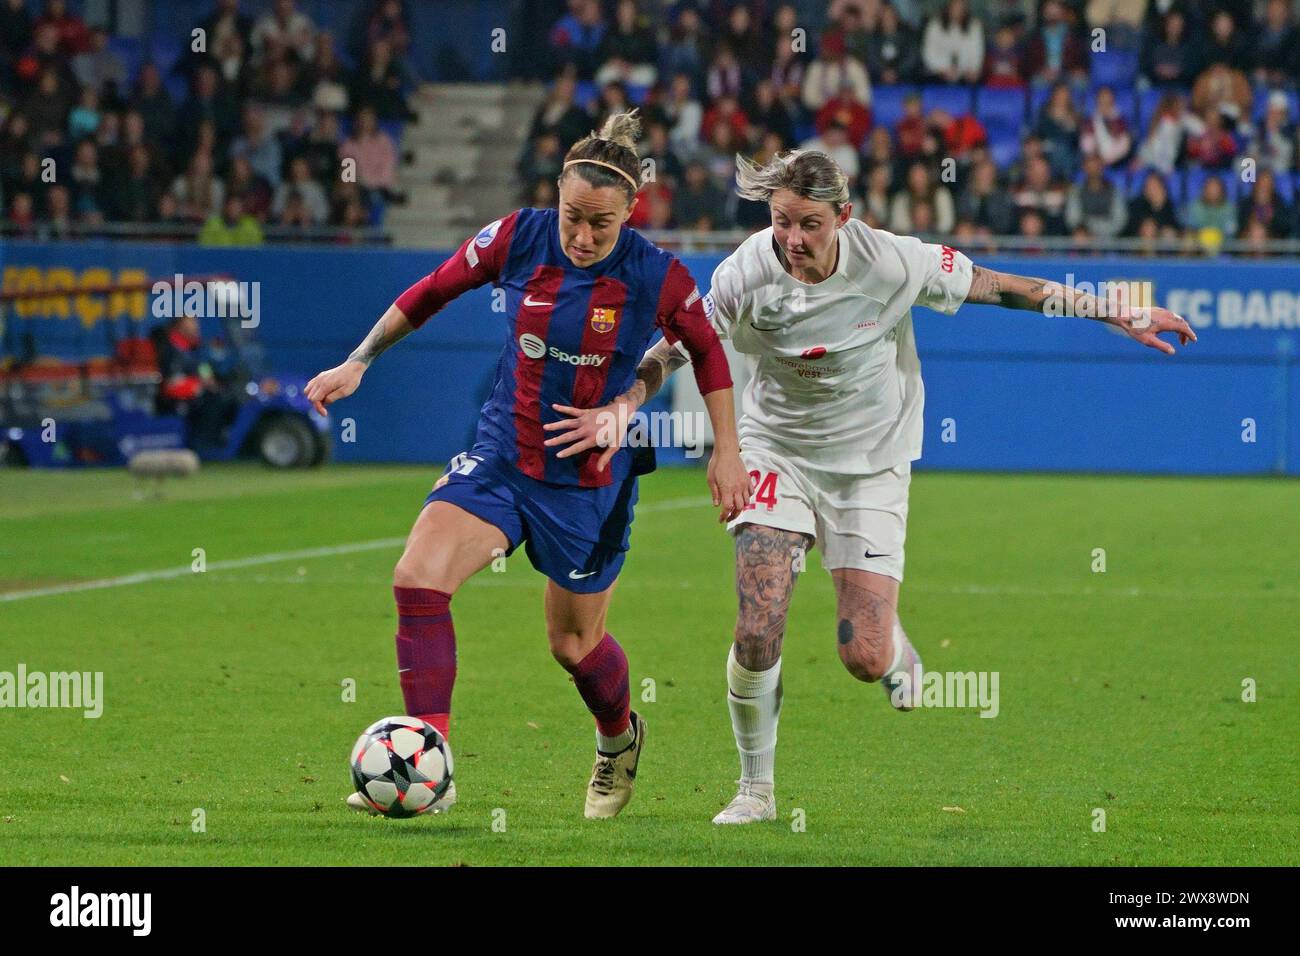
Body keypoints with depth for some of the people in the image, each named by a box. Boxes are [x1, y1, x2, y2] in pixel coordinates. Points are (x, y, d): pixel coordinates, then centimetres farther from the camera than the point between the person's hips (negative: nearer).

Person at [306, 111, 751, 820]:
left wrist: (727, 451, 6)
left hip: (591, 478, -1)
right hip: (501, 455, 2)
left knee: (574, 643, 12)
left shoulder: (657, 278, -15)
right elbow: (432, 292, 5)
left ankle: (619, 736, 47)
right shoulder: (518, 239, -11)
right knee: (417, 580, -21)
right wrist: (358, 362, 5)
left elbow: (706, 350, 5)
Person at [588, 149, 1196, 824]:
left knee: (864, 657, -10)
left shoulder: (891, 262, -20)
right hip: (777, 449, 1)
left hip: (870, 461, 0)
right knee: (756, 635, -15)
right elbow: (673, 348, -8)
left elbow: (995, 286, -8)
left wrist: (1114, 315, -3)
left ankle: (901, 658, 30)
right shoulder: (746, 277, -19)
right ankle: (755, 789, 8)